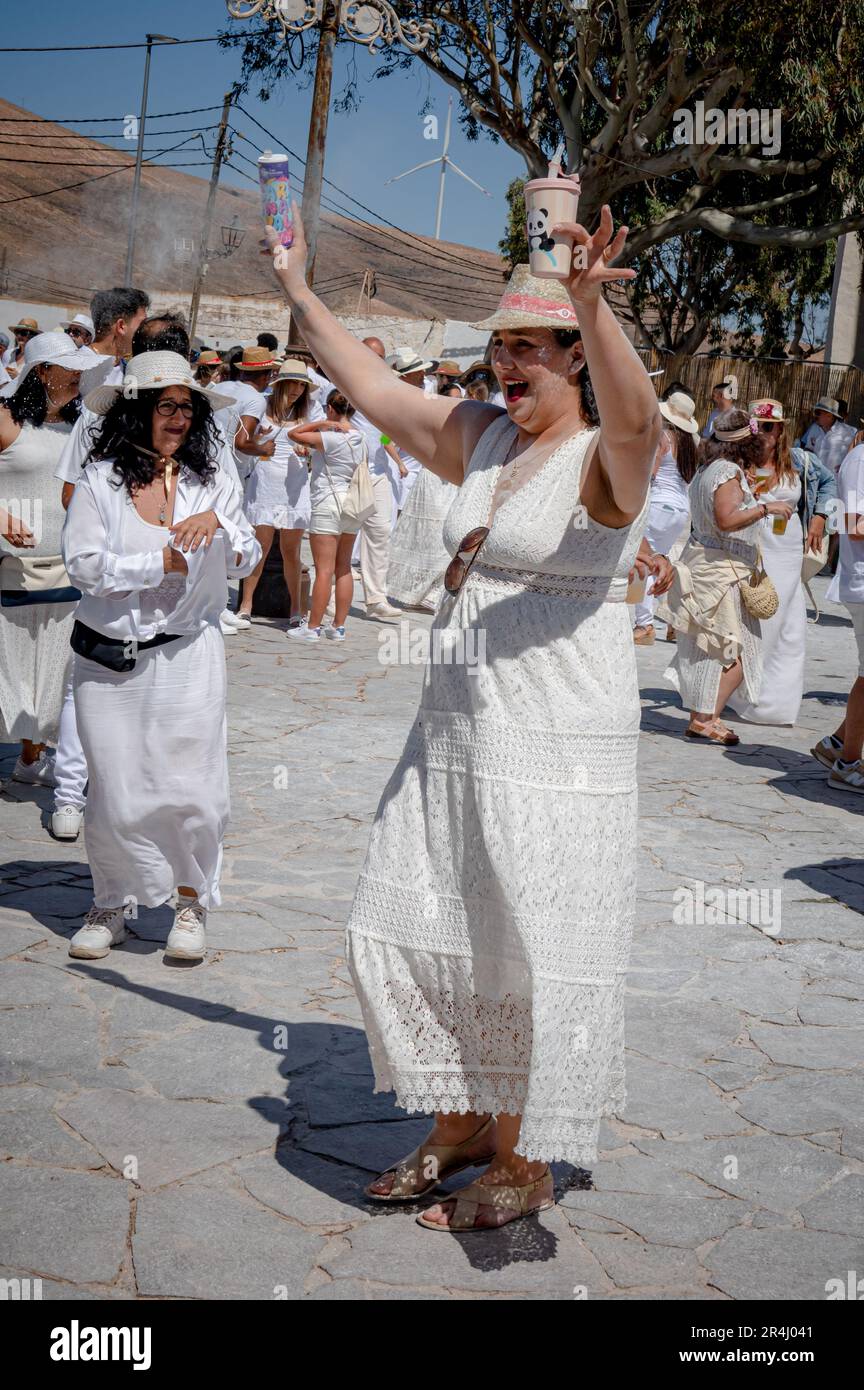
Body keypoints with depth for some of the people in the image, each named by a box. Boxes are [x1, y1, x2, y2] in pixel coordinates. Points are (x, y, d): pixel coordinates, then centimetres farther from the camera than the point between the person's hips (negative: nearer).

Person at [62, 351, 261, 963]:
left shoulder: (211, 480, 6)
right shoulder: (101, 480, -2)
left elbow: (247, 562, 8)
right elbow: (84, 565, -10)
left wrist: (219, 523, -11)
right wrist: (164, 563, -9)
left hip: (187, 654, 1)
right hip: (109, 658, -1)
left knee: (190, 788, -1)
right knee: (115, 793, 4)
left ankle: (192, 903, 20)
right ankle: (110, 906, 25)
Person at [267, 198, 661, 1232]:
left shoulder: (605, 458, -10)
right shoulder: (480, 439, 12)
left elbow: (634, 417, -33)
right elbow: (374, 388, 20)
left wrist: (592, 307, -50)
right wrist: (298, 292, 22)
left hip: (556, 745, -8)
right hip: (452, 731, 8)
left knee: (530, 958, 0)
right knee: (413, 935, 14)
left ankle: (525, 1165, 19)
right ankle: (459, 1127, 32)